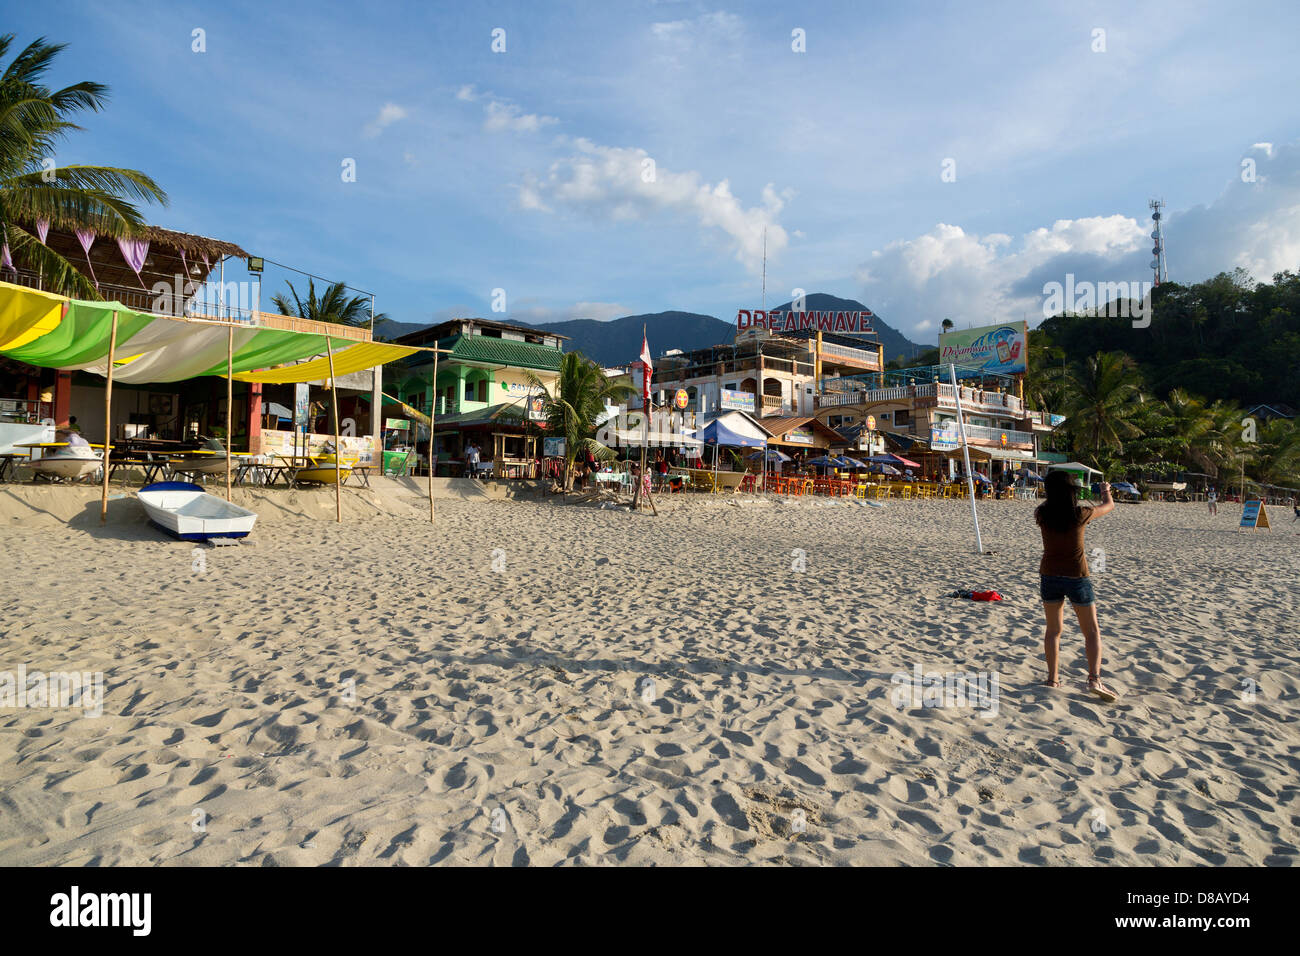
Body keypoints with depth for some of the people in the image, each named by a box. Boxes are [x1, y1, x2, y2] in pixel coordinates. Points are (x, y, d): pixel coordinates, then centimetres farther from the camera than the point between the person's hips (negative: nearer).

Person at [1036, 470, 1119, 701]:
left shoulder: (1042, 514, -8)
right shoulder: (1080, 514, -13)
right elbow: (1109, 505, 8)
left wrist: (1057, 491, 32)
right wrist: (1106, 490, 28)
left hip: (1049, 576, 3)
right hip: (1076, 577, -2)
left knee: (1053, 630, 15)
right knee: (1092, 632, 9)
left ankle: (1053, 677, 17)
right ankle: (1094, 679, -3)